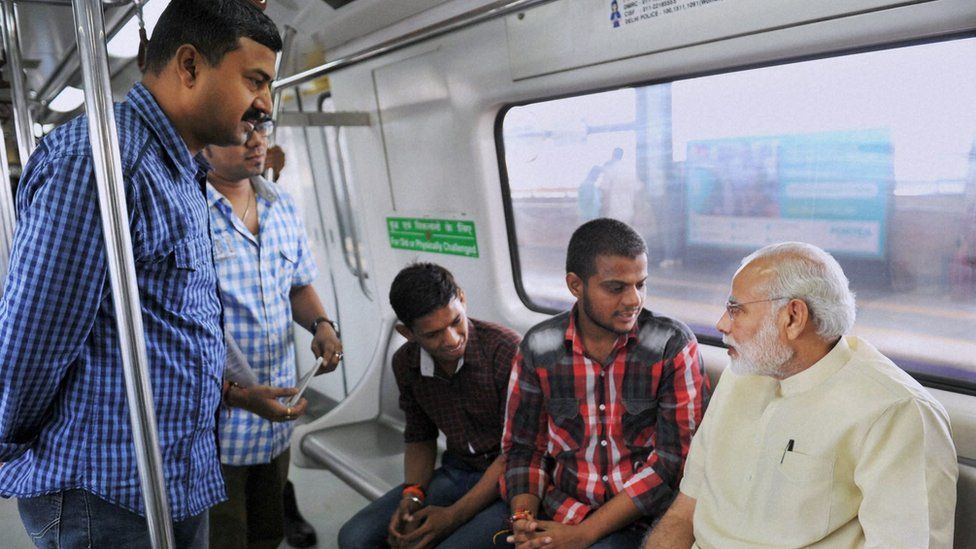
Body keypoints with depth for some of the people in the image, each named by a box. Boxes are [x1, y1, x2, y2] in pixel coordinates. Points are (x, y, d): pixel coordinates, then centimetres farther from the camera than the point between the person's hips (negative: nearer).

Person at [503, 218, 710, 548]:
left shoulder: (673, 345, -8)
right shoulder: (537, 347, -1)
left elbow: (674, 459, -10)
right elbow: (523, 446, 7)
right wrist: (523, 518, -11)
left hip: (642, 519, -2)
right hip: (557, 513, 2)